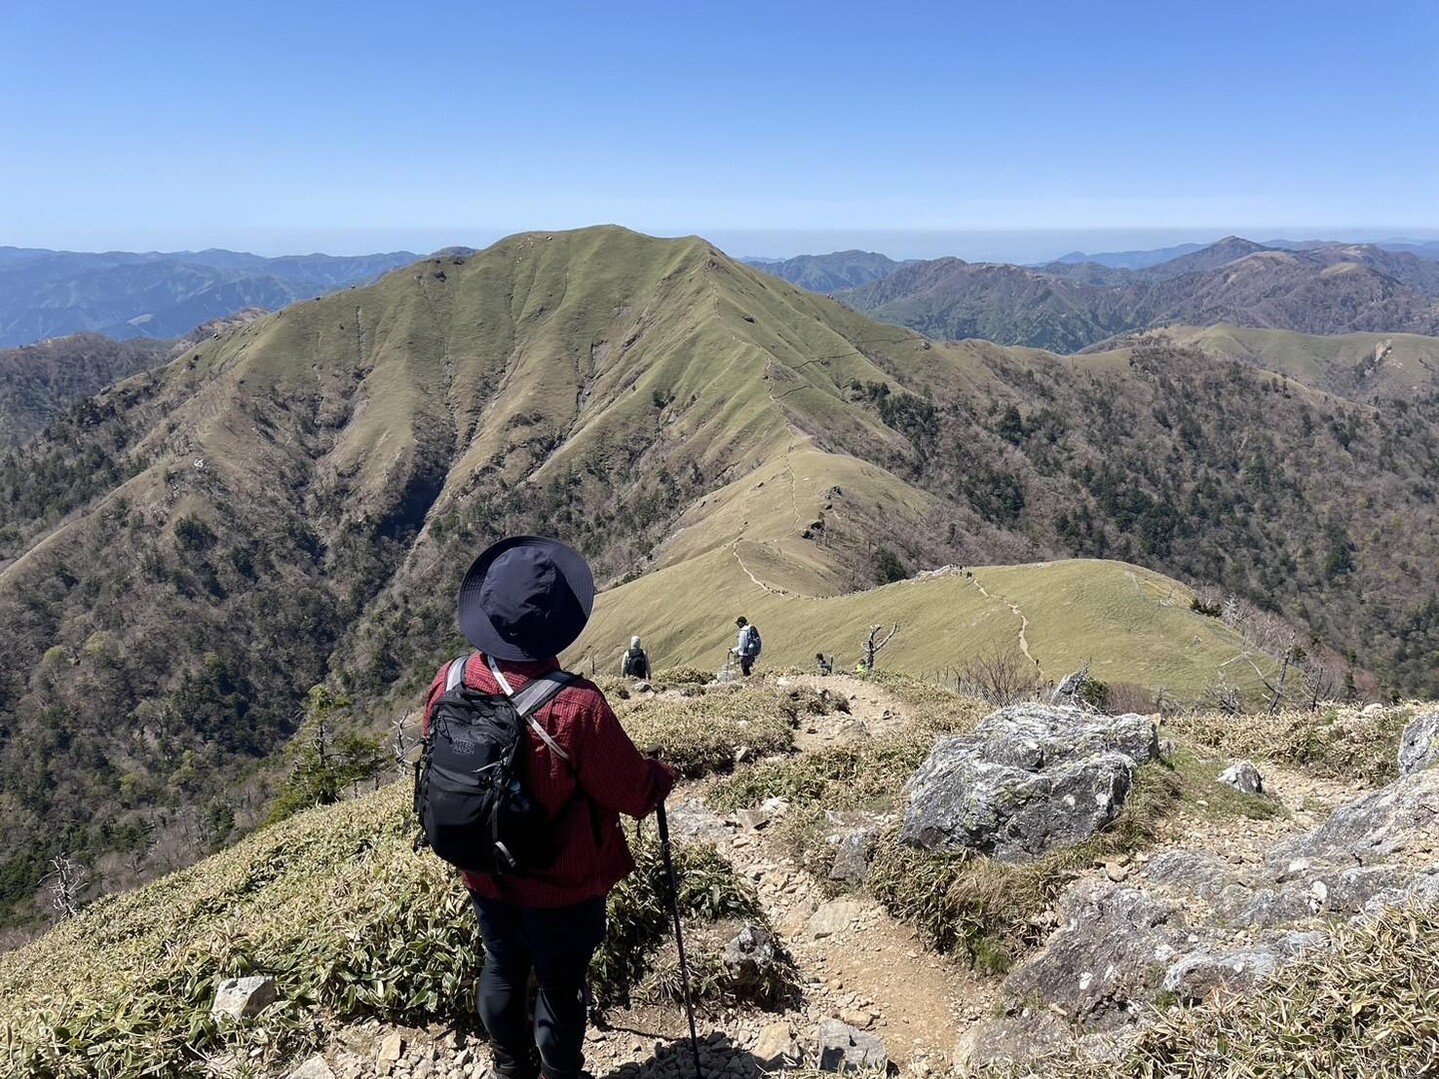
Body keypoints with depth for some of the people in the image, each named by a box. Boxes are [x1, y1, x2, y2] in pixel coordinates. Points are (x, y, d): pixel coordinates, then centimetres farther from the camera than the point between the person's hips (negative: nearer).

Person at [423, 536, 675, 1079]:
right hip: (562, 884, -5)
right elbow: (635, 794, -21)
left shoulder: (449, 683, -19)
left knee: (502, 969, 26)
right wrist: (662, 775, 0)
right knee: (560, 984, 18)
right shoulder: (575, 707, -35)